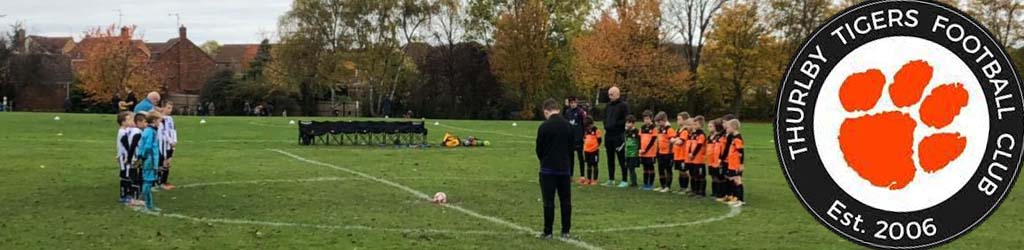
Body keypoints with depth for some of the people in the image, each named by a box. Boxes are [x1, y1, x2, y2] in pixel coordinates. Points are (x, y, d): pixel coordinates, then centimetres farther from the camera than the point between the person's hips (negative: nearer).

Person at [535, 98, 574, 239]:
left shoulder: (544, 127, -11)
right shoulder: (568, 126, 3)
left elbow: (539, 149, -4)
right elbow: (572, 147, 9)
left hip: (548, 169, -4)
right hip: (565, 169, 4)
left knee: (548, 201, 0)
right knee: (566, 201, 8)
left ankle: (548, 232, 1)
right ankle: (565, 231, 10)